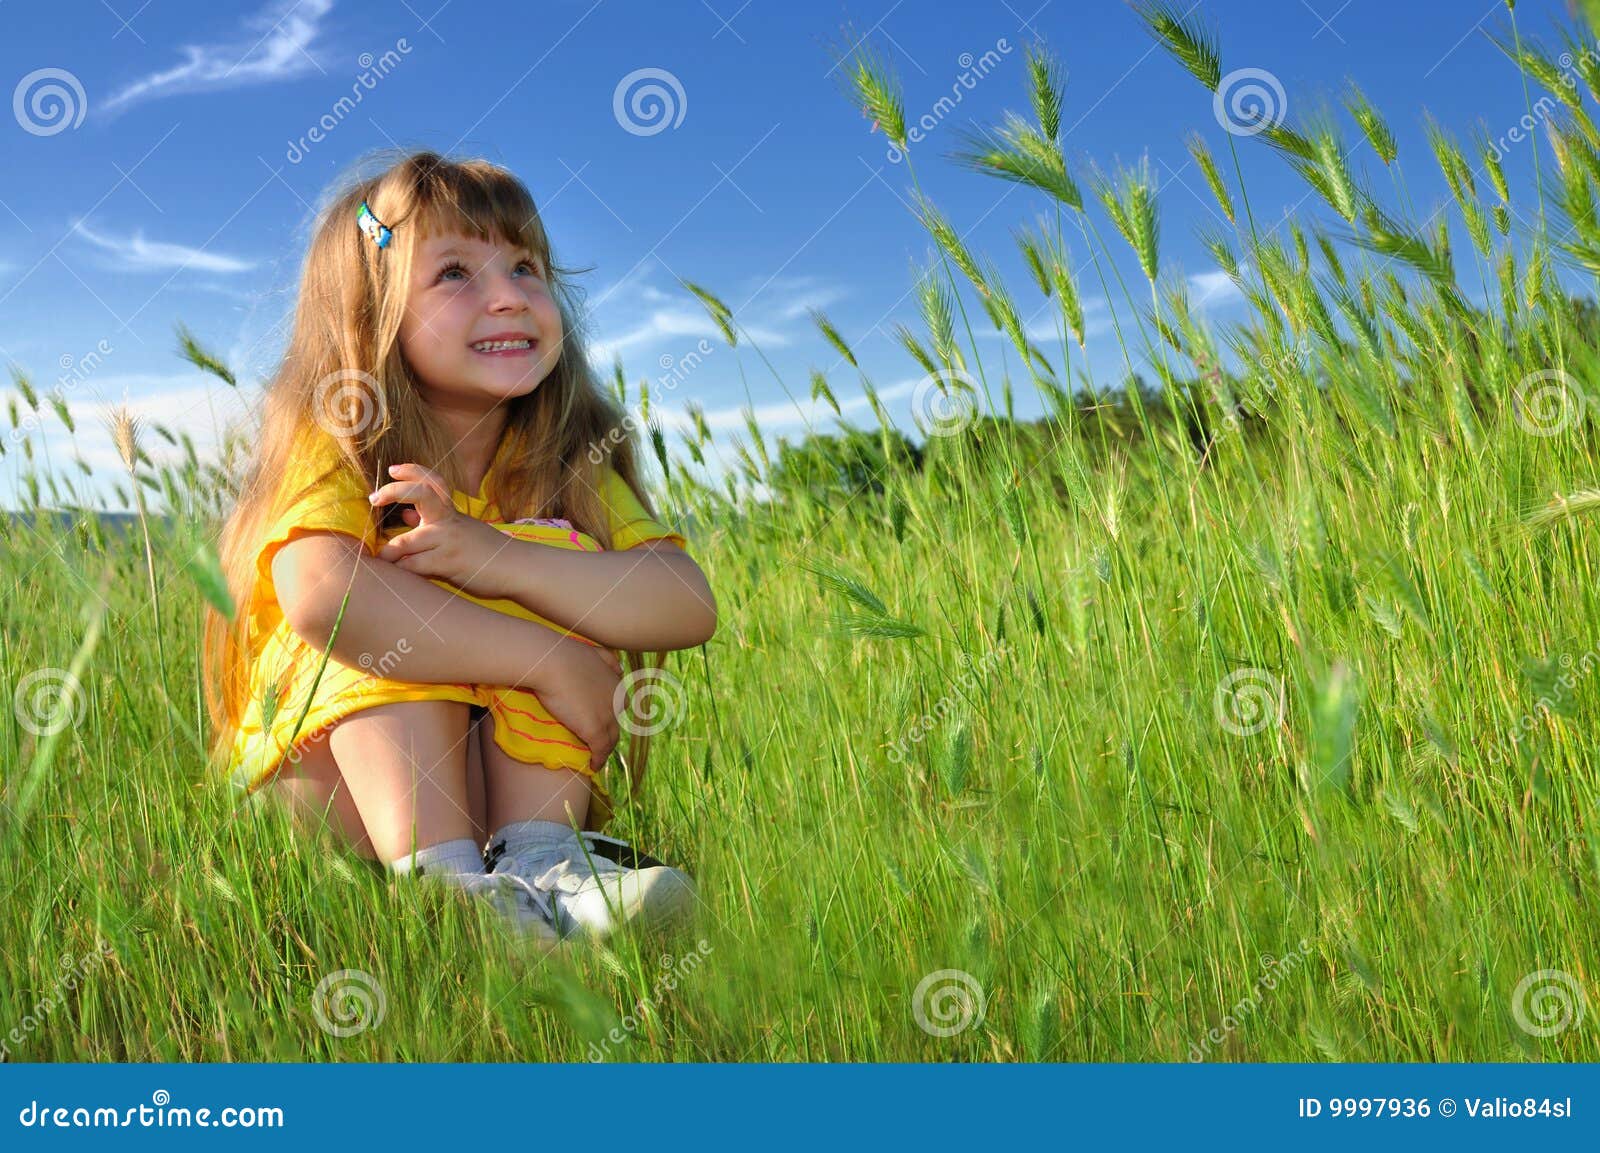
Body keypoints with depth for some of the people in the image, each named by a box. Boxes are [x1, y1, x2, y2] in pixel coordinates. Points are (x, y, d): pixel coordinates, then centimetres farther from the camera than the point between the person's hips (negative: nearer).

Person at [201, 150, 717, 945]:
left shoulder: (568, 462, -3)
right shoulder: (338, 448, -13)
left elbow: (688, 606, -19)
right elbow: (319, 595, -36)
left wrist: (495, 558, -33)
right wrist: (554, 663, -35)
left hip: (529, 771, 3)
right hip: (332, 766, -2)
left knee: (556, 555, -18)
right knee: (394, 608, -27)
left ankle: (536, 854, -28)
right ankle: (440, 882, -38)